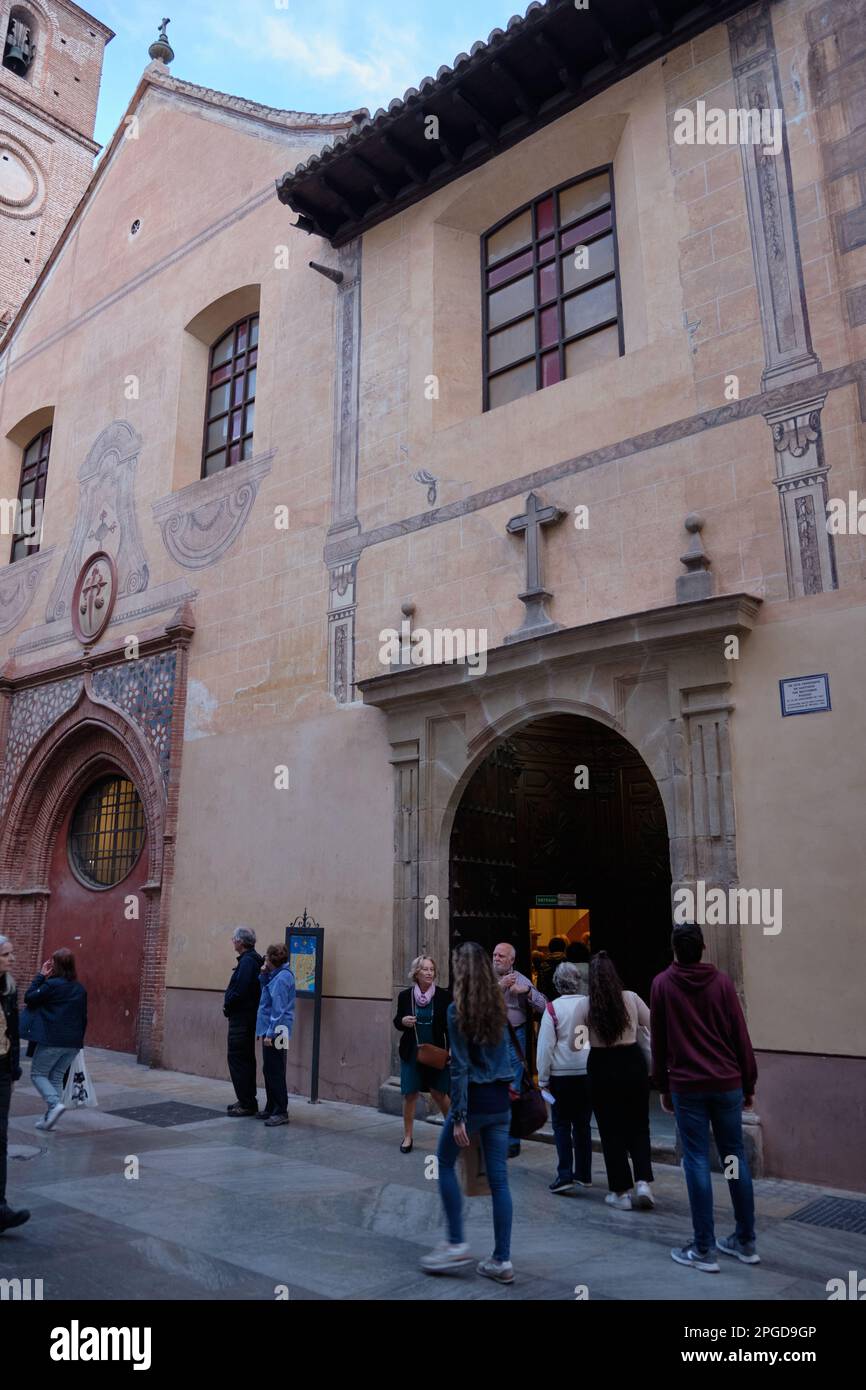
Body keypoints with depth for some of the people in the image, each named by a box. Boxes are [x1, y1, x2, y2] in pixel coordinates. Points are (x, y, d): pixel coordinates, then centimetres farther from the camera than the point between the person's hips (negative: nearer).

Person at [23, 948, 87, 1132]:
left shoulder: (51, 984, -13)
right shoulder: (80, 989, 7)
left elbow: (29, 998, -2)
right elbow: (83, 1017, 12)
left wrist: (40, 976, 2)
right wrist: (79, 1039, 19)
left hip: (52, 1040, -6)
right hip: (74, 1043, 6)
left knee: (38, 1074, 11)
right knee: (56, 1077, 16)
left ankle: (55, 1104, -11)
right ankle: (49, 1118, 15)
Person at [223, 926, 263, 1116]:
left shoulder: (247, 961, -19)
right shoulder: (253, 959, 13)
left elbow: (239, 991, -24)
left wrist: (227, 1006, -9)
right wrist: (228, 1003, 7)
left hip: (241, 1017, -10)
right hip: (247, 1017, 10)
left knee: (238, 1060, -4)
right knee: (246, 1059, 16)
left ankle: (246, 1103, 0)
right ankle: (248, 1101, 24)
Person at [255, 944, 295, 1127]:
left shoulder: (282, 978, -18)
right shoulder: (276, 976, 13)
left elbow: (278, 1009, -21)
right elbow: (266, 994, 21)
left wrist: (270, 1033, -21)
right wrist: (265, 975, 8)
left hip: (276, 1031, -10)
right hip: (270, 1031, 10)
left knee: (275, 1072, -4)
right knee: (269, 1071, 16)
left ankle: (281, 1112, 2)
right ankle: (271, 1109, 25)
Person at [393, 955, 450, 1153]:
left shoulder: (443, 996, -6)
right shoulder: (405, 995, -2)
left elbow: (449, 1025, -1)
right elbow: (397, 1022, 9)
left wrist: (451, 1049, -8)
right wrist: (403, 1021, -14)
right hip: (411, 1052, 1)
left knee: (439, 1092, 4)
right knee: (410, 1094, 4)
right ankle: (407, 1136, 19)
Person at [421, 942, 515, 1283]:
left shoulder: (457, 1009, -13)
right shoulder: (498, 1006, 5)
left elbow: (460, 1066, -15)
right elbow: (504, 1055, 9)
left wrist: (458, 1117, -13)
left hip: (475, 1100, -5)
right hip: (501, 1101, 5)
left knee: (445, 1164, 15)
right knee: (498, 1178, 9)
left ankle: (457, 1245, 15)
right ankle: (502, 1260, 13)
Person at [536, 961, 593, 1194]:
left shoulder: (553, 1008, -11)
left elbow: (546, 1046, -8)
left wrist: (543, 1079, 1)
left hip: (562, 1074, -3)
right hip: (588, 1072, 3)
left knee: (562, 1124, 6)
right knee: (583, 1124, 14)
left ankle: (565, 1174, -3)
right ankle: (583, 1174, 21)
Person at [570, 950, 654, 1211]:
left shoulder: (584, 1005, -10)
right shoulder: (631, 998, -6)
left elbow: (574, 1044, -5)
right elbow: (653, 1027, 5)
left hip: (601, 1068, -1)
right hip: (633, 1064, 1)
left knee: (611, 1131, 12)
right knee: (638, 1126, 17)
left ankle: (622, 1191, 17)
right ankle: (643, 1182, 4)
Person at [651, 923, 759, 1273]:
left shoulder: (662, 984, -2)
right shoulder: (721, 981, -1)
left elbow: (659, 1040, 2)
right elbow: (740, 1035, 0)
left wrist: (663, 1086, 10)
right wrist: (749, 1083, 9)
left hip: (686, 1086, -2)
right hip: (727, 1083, 2)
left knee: (697, 1161, 2)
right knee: (735, 1156, 12)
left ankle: (704, 1250, 4)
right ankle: (746, 1242, 21)